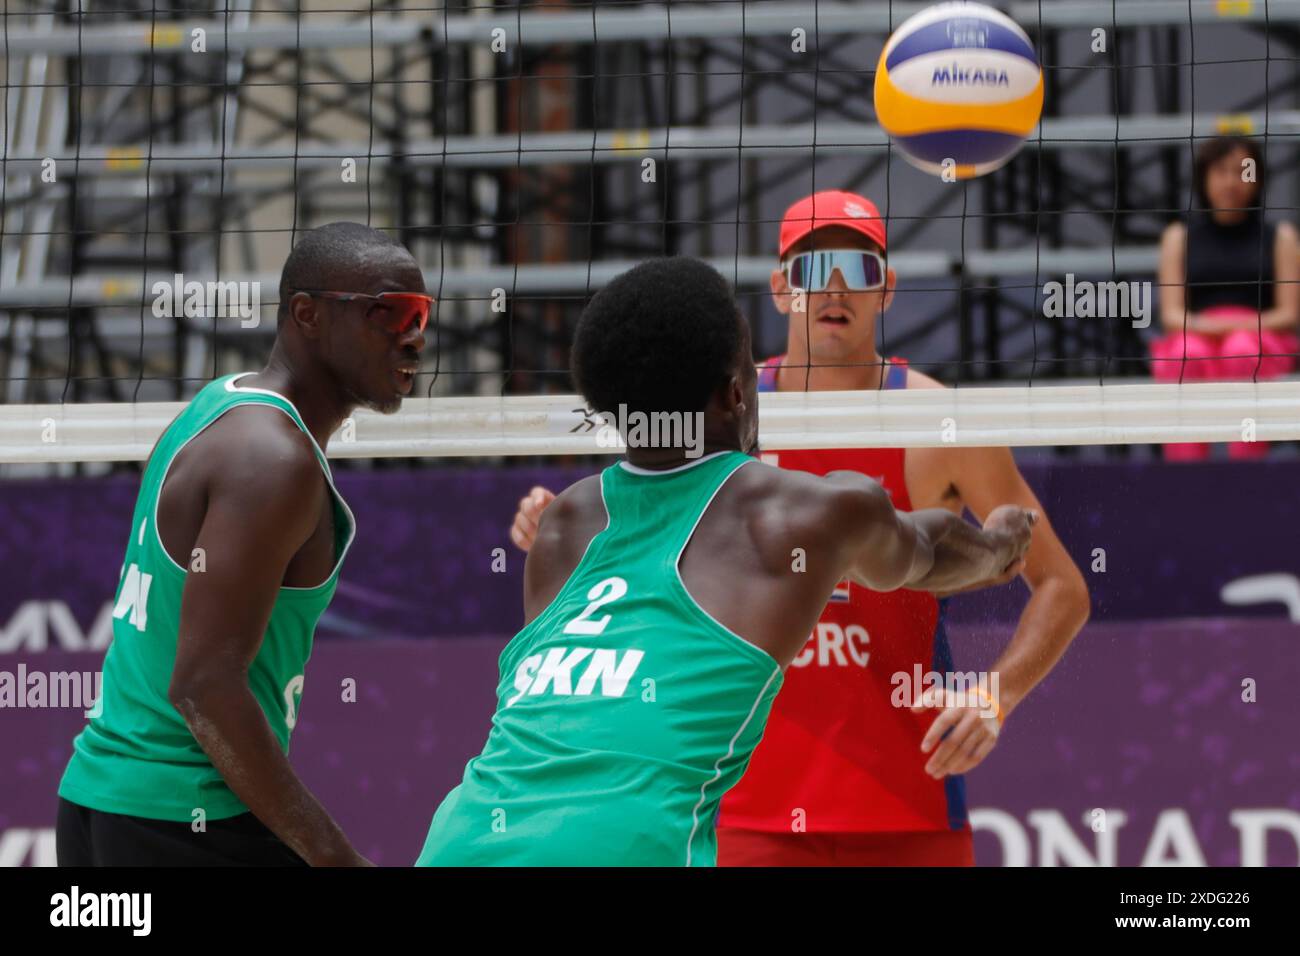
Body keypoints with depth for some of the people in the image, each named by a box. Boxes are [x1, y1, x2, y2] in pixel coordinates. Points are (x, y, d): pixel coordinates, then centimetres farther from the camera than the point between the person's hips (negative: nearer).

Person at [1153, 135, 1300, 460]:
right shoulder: (1180, 236, 18)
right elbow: (1171, 313, 8)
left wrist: (1245, 326, -14)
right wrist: (1202, 325, -14)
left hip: (1263, 343, 0)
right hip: (1194, 337, 1)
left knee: (1244, 348, -37)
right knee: (1188, 354, -36)